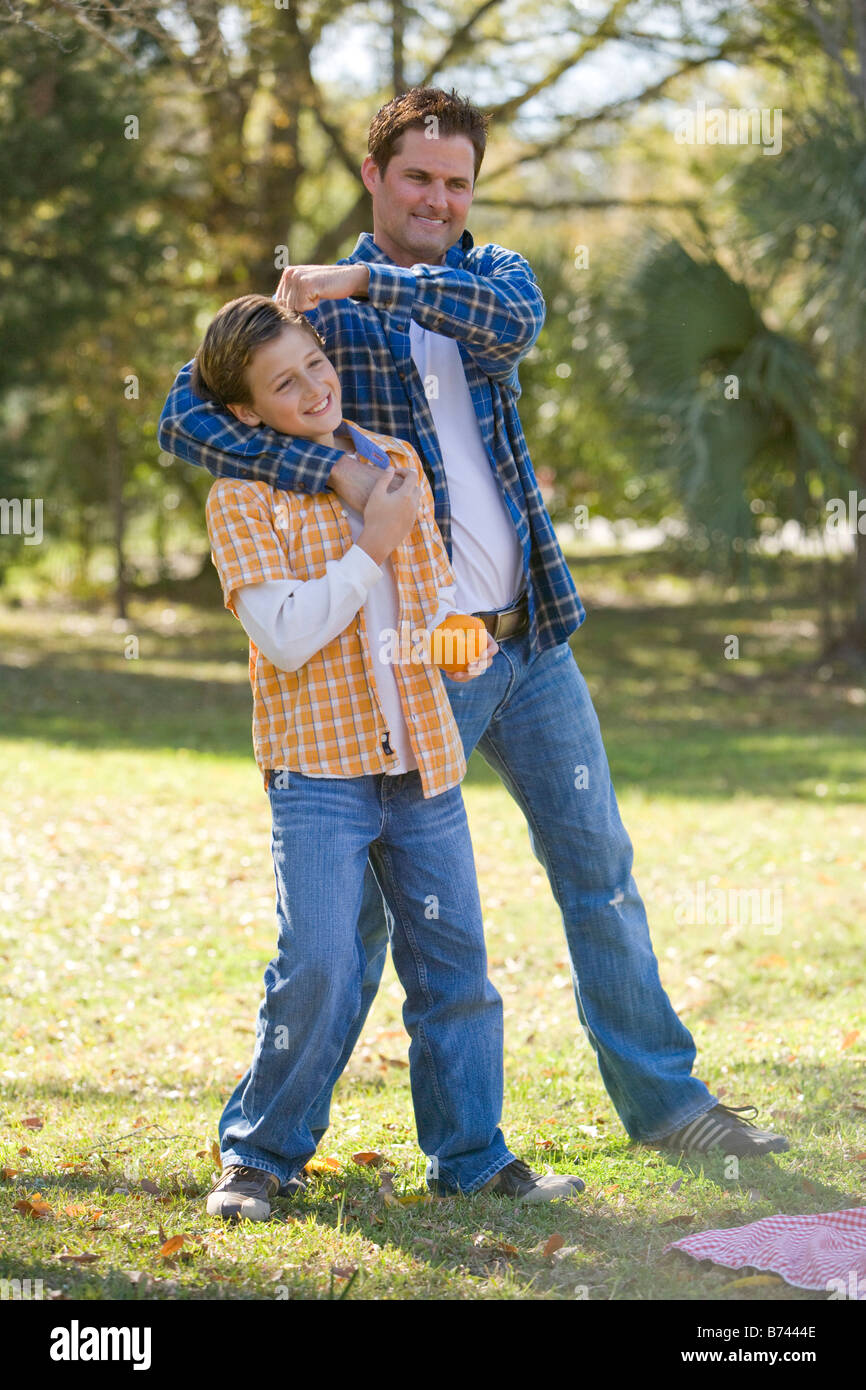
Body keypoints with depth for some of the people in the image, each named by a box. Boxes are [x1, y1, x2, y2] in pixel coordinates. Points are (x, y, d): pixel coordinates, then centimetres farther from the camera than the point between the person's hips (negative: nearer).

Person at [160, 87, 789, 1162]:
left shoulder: (490, 276, 9)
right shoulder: (315, 308, -4)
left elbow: (512, 321, -17)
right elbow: (186, 415, -16)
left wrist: (368, 283, -25)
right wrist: (329, 467, -28)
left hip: (530, 639, 5)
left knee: (599, 865, 11)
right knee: (362, 896, -1)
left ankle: (665, 1100, 23)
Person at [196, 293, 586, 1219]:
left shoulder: (397, 465, 12)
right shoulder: (242, 500, -5)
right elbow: (284, 637, -15)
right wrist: (370, 546, -15)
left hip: (423, 760, 5)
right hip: (318, 768, -5)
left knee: (454, 963, 8)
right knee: (318, 968, -12)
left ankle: (470, 1156, 20)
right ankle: (258, 1154, 6)